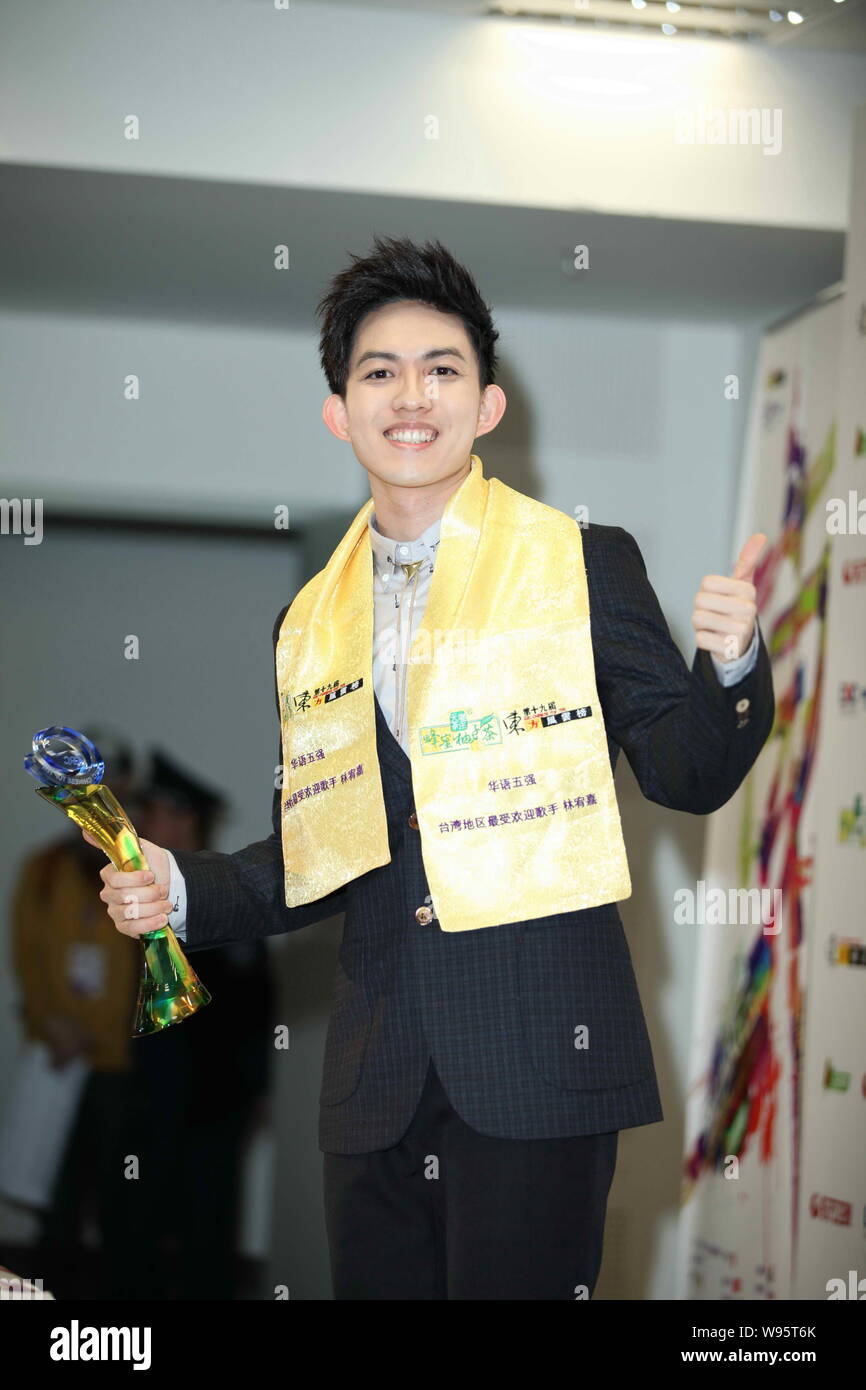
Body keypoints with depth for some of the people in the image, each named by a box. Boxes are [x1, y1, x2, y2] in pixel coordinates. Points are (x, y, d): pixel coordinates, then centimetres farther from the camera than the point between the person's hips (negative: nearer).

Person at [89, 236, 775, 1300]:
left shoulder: (586, 566, 3)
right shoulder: (310, 622, 14)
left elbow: (685, 775, 2)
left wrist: (728, 665, -17)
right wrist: (184, 891, 3)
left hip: (538, 1052, -4)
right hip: (378, 1079, 4)